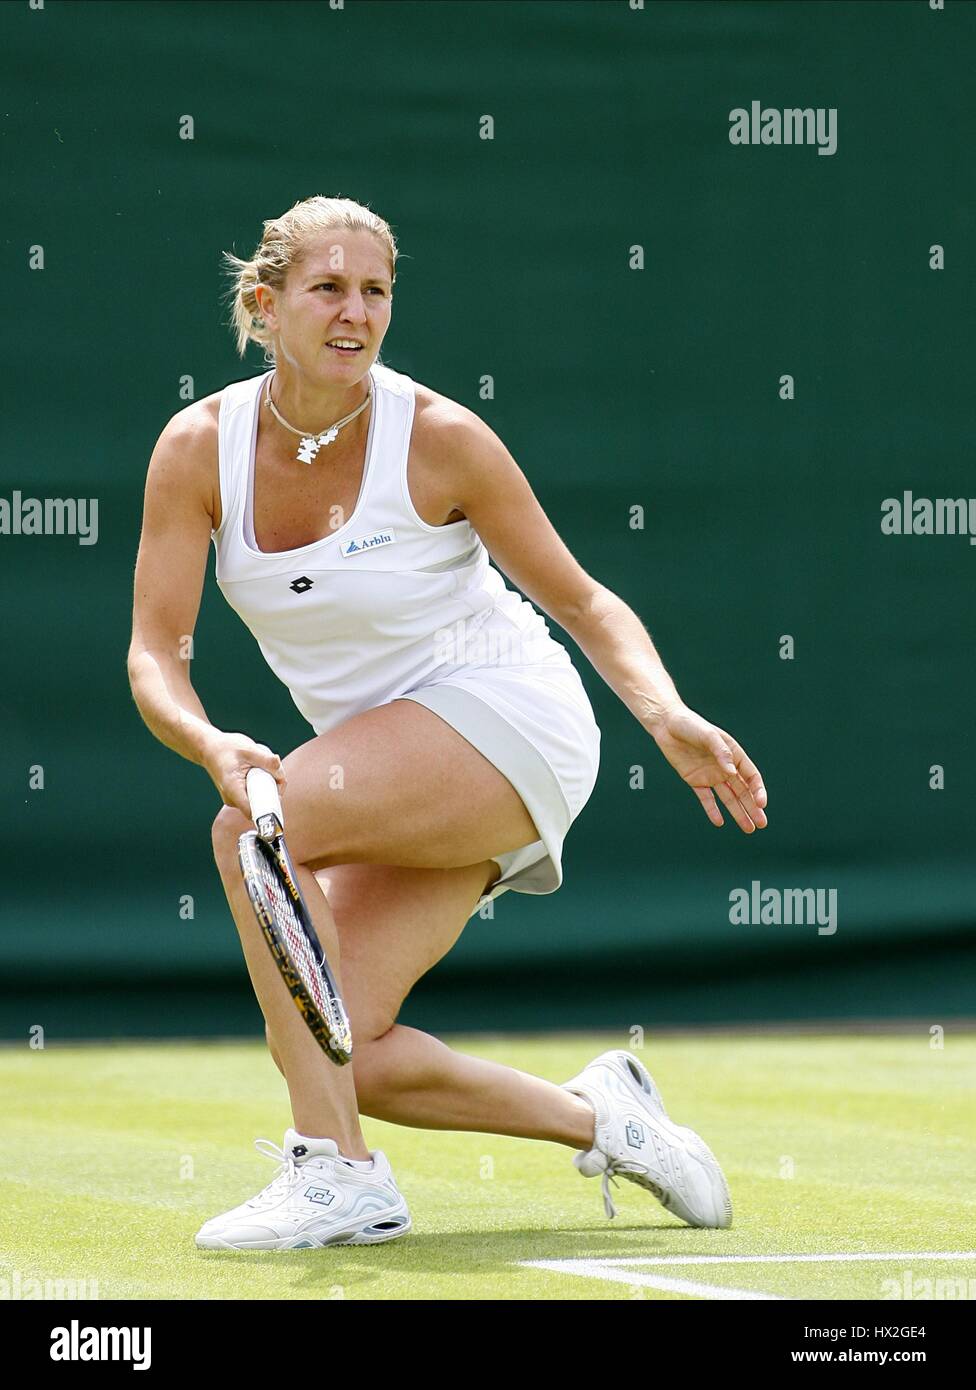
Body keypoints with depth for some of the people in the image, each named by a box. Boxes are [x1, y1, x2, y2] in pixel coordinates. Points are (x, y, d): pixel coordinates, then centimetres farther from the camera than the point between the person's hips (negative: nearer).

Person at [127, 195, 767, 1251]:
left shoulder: (440, 439, -14)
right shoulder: (199, 447, -6)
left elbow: (582, 601, -5)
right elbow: (155, 650, -9)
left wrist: (668, 716, -22)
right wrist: (213, 746, -31)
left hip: (509, 724, -5)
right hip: (391, 771, 5)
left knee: (253, 826, -28)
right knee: (342, 1057, -10)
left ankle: (337, 1172, -24)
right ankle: (596, 1116, 15)